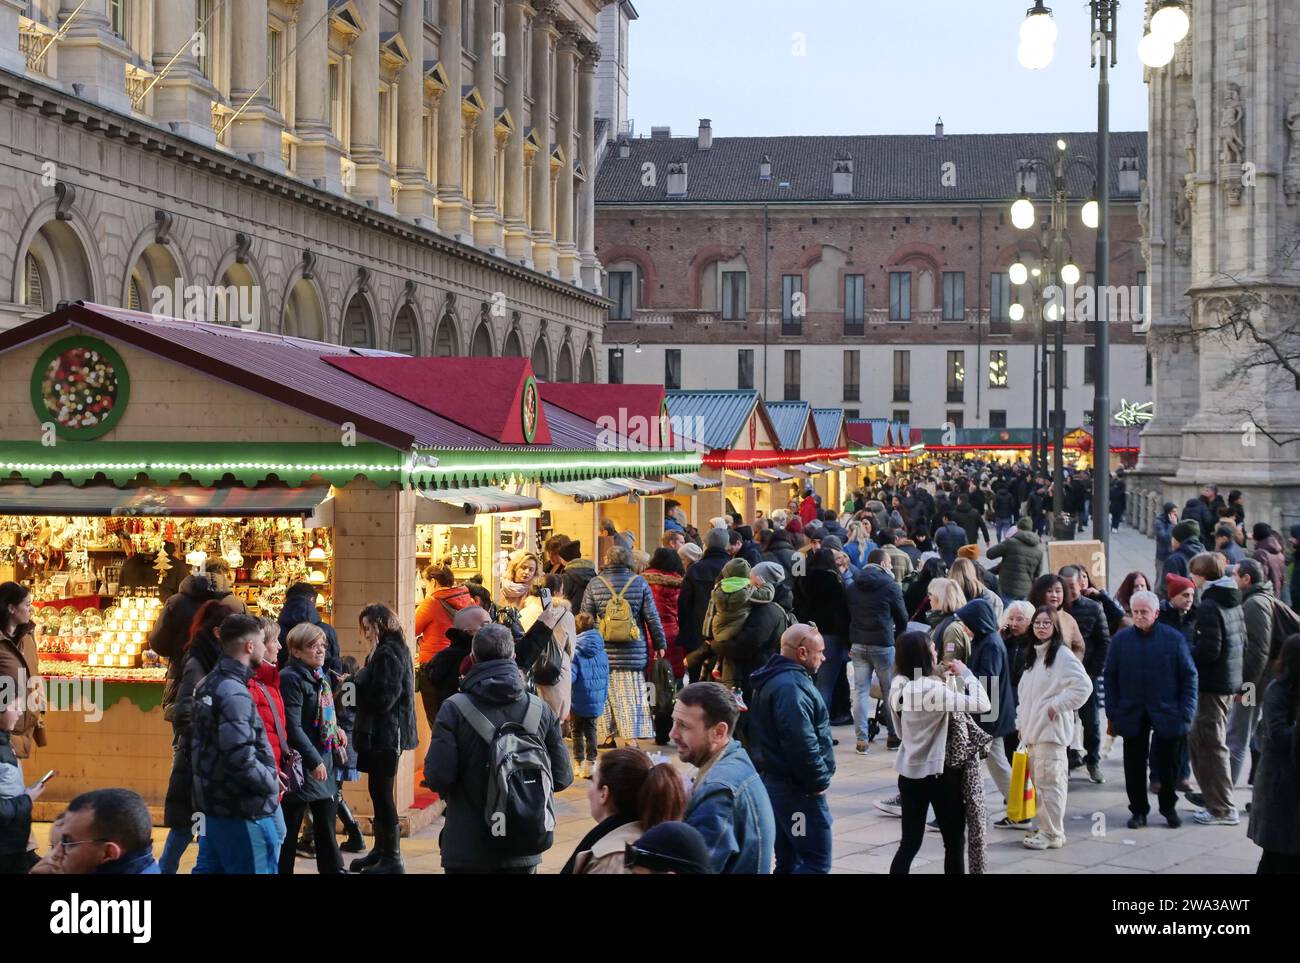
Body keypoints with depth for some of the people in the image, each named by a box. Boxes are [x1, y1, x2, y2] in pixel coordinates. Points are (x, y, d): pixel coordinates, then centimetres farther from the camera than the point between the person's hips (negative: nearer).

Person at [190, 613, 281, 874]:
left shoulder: (207, 685, 10)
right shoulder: (235, 694, -19)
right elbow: (241, 759, -28)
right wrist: (272, 783, -11)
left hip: (211, 804, 9)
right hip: (241, 811, -9)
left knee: (209, 868, 13)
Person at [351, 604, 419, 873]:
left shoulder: (387, 654, -17)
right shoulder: (395, 650, 15)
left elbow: (382, 699, -22)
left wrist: (356, 684, -10)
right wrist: (357, 684, 2)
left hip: (385, 734, -10)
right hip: (385, 733, 10)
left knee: (381, 792, -5)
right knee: (379, 791, 16)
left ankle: (392, 859, -1)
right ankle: (382, 850, 25)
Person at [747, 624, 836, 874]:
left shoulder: (774, 679, 15)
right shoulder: (791, 687, -19)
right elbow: (802, 743, -28)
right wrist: (819, 780, -15)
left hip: (775, 781, 11)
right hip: (797, 788, -11)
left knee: (790, 861, 14)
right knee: (817, 862, -9)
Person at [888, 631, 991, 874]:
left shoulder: (899, 685, 1)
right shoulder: (932, 689, -22)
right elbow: (982, 704, -23)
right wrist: (965, 674, -10)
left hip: (909, 772, 7)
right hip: (938, 773, -7)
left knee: (909, 843, 10)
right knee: (954, 843, 9)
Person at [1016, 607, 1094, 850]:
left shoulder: (1062, 655, -9)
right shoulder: (1033, 655, 17)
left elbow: (1083, 686, -18)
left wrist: (1056, 705, -15)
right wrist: (1021, 723, 17)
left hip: (1051, 729, -8)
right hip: (1032, 730, 8)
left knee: (1048, 782, -9)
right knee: (1039, 782, 11)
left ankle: (1052, 834, -5)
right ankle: (1045, 828, 19)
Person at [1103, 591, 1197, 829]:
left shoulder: (1174, 638, -4)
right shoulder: (1121, 639, 1)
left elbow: (1189, 676, -1)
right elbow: (1110, 676, 5)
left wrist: (1186, 711, -8)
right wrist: (1113, 711, -1)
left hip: (1167, 713, -1)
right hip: (1132, 713, 1)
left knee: (1168, 763, 9)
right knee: (1134, 765, 6)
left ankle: (1169, 807, 26)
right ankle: (1138, 809, 18)